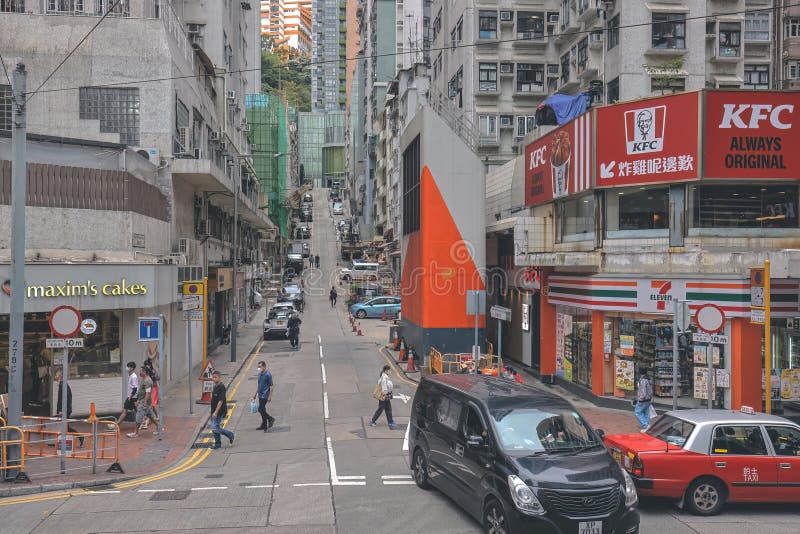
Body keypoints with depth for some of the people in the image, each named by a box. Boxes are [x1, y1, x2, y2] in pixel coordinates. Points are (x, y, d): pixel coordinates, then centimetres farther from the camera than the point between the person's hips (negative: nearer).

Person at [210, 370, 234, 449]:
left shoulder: (221, 387, -19)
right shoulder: (215, 386, 10)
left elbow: (221, 401, -23)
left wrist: (216, 412, -26)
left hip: (219, 412, -9)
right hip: (214, 411, 9)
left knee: (215, 428, -8)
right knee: (214, 428, 11)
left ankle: (231, 435, 8)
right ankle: (217, 444, 21)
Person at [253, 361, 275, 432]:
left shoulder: (268, 375, -14)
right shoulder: (260, 374, 10)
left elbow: (271, 386, -14)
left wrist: (270, 396, -17)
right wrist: (255, 394, 21)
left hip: (265, 395, -8)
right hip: (260, 395, 8)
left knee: (261, 410, -11)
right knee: (262, 410, 11)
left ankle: (270, 419, 7)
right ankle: (264, 426, 19)